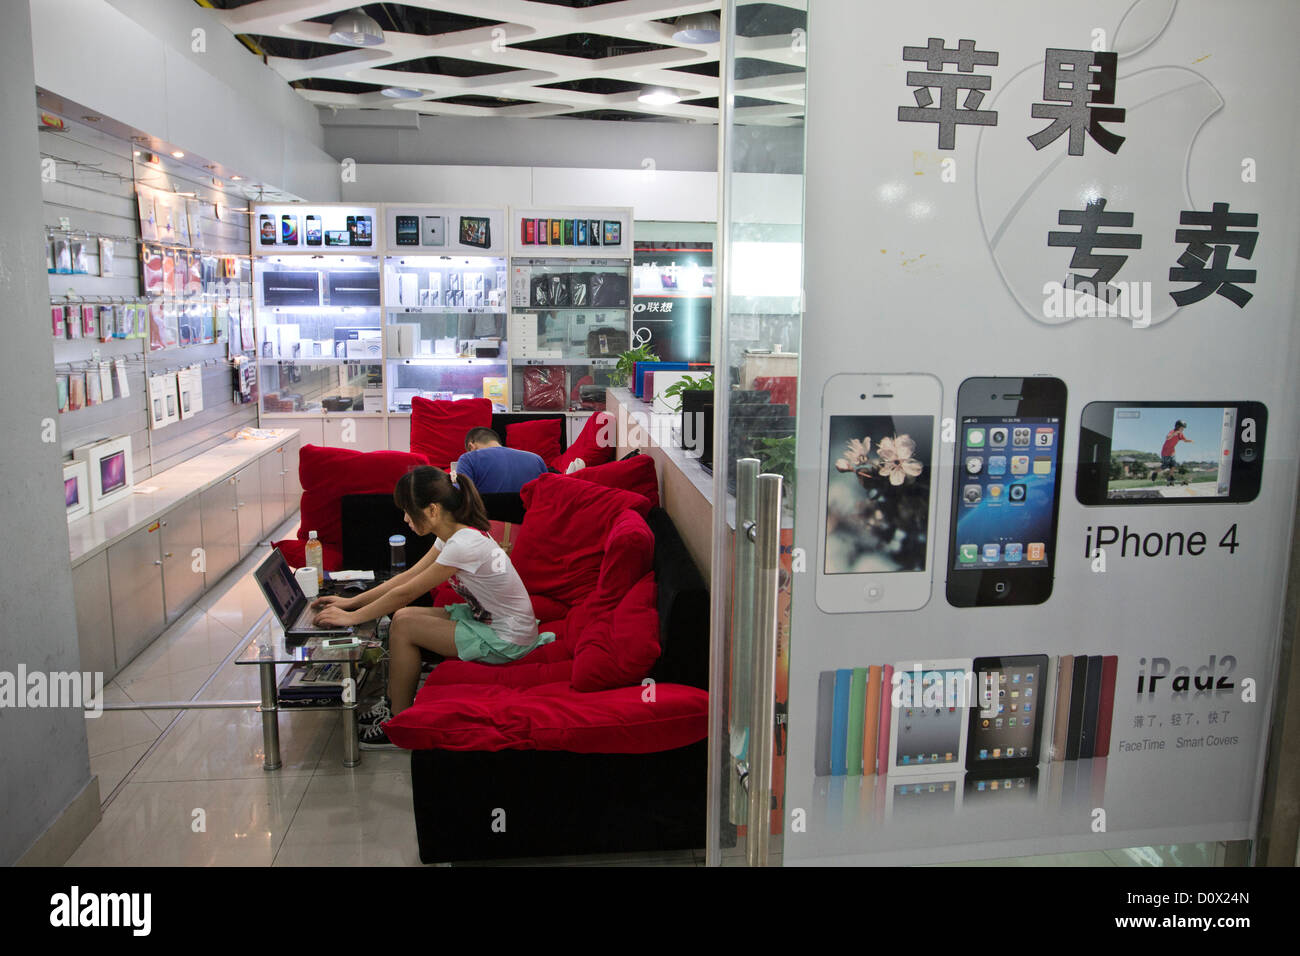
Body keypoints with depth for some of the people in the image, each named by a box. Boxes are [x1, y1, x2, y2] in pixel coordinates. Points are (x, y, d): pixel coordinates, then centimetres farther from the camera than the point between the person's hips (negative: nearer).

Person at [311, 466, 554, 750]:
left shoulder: (464, 545, -27)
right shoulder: (452, 534, 1)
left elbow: (406, 592, -21)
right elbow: (408, 576, 8)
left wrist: (352, 617, -11)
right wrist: (352, 602, 7)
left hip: (506, 641, -9)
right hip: (484, 618, 9)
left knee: (403, 625, -13)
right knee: (403, 616, 2)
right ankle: (394, 703, 17)